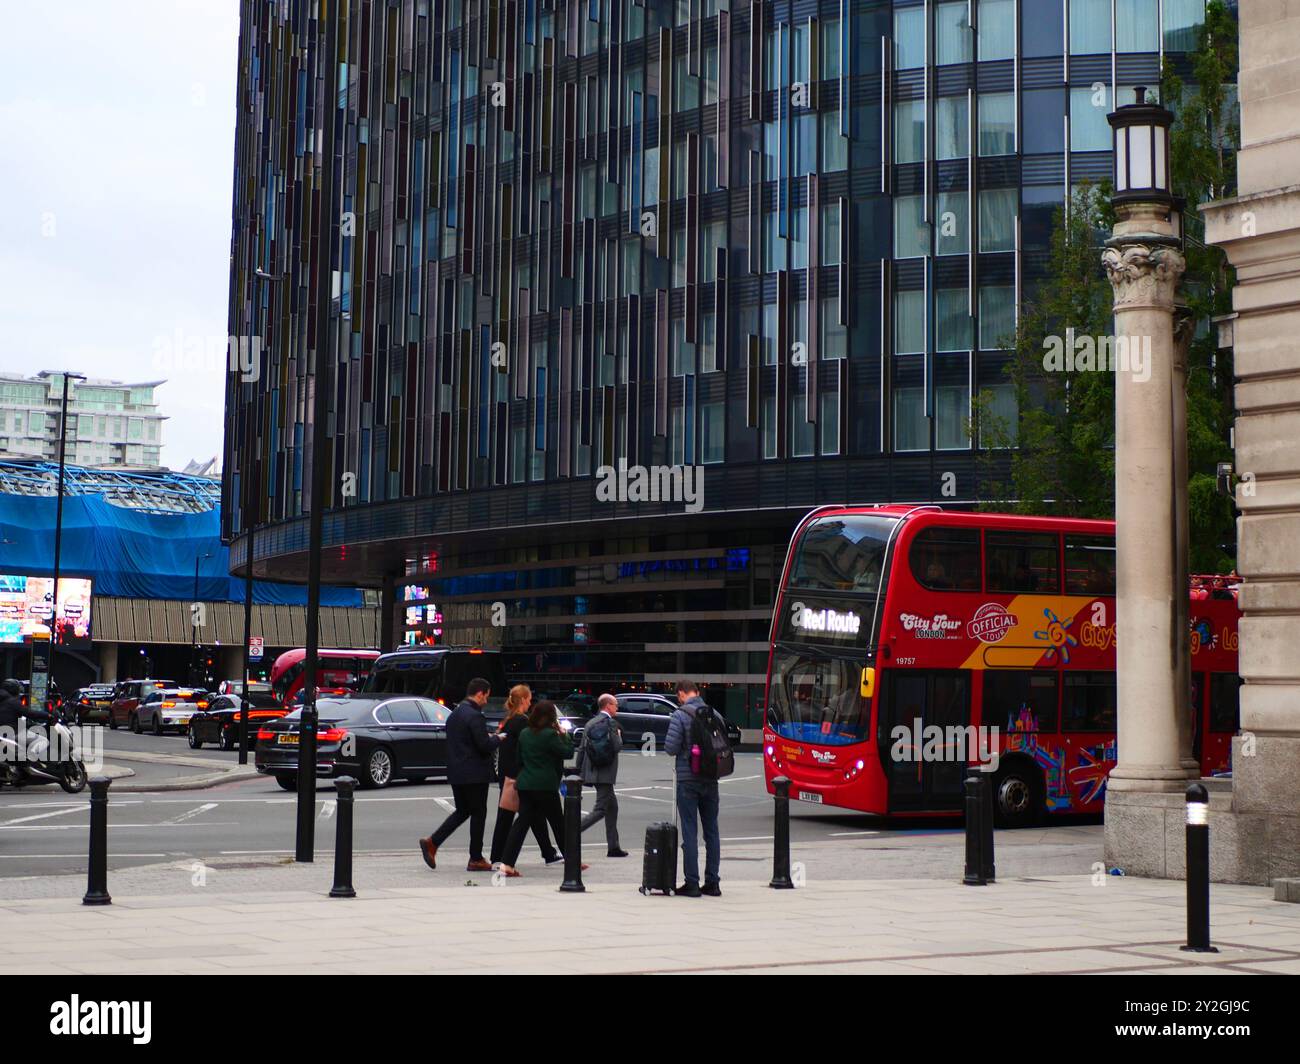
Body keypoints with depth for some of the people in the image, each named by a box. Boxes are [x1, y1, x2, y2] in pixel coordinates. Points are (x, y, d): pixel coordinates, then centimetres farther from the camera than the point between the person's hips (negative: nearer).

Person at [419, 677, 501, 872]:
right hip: (474, 774, -8)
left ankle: (432, 842, 1)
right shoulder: (475, 716, -17)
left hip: (456, 773, 8)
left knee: (462, 812, 17)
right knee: (478, 814, 3)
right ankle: (476, 859, 7)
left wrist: (490, 738, 18)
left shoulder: (454, 714, 12)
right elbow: (485, 746, -21)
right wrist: (498, 739, 0)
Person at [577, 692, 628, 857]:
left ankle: (613, 846, 19)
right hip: (605, 773, -9)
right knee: (601, 810, -6)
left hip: (592, 772, 9)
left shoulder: (590, 723, 12)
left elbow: (582, 749, 13)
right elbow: (617, 746, -19)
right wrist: (619, 735, 2)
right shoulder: (609, 722, -13)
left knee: (612, 806, 16)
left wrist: (579, 771, 18)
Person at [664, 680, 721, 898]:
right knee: (711, 831, 10)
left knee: (690, 832, 0)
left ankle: (692, 883, 0)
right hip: (711, 780, 4)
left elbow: (671, 748, -13)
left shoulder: (680, 715, -10)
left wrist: (684, 747, 8)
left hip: (688, 780, -4)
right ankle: (712, 883, 12)